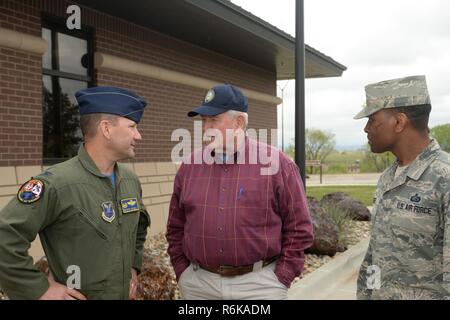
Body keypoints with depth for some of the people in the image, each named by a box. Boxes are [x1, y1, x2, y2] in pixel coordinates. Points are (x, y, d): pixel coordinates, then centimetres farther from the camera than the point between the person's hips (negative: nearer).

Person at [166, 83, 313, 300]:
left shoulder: (276, 163, -6)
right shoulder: (190, 166, 3)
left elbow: (298, 228, -3)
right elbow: (176, 228, 11)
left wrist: (281, 278, -6)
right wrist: (183, 272, 6)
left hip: (259, 284, -3)